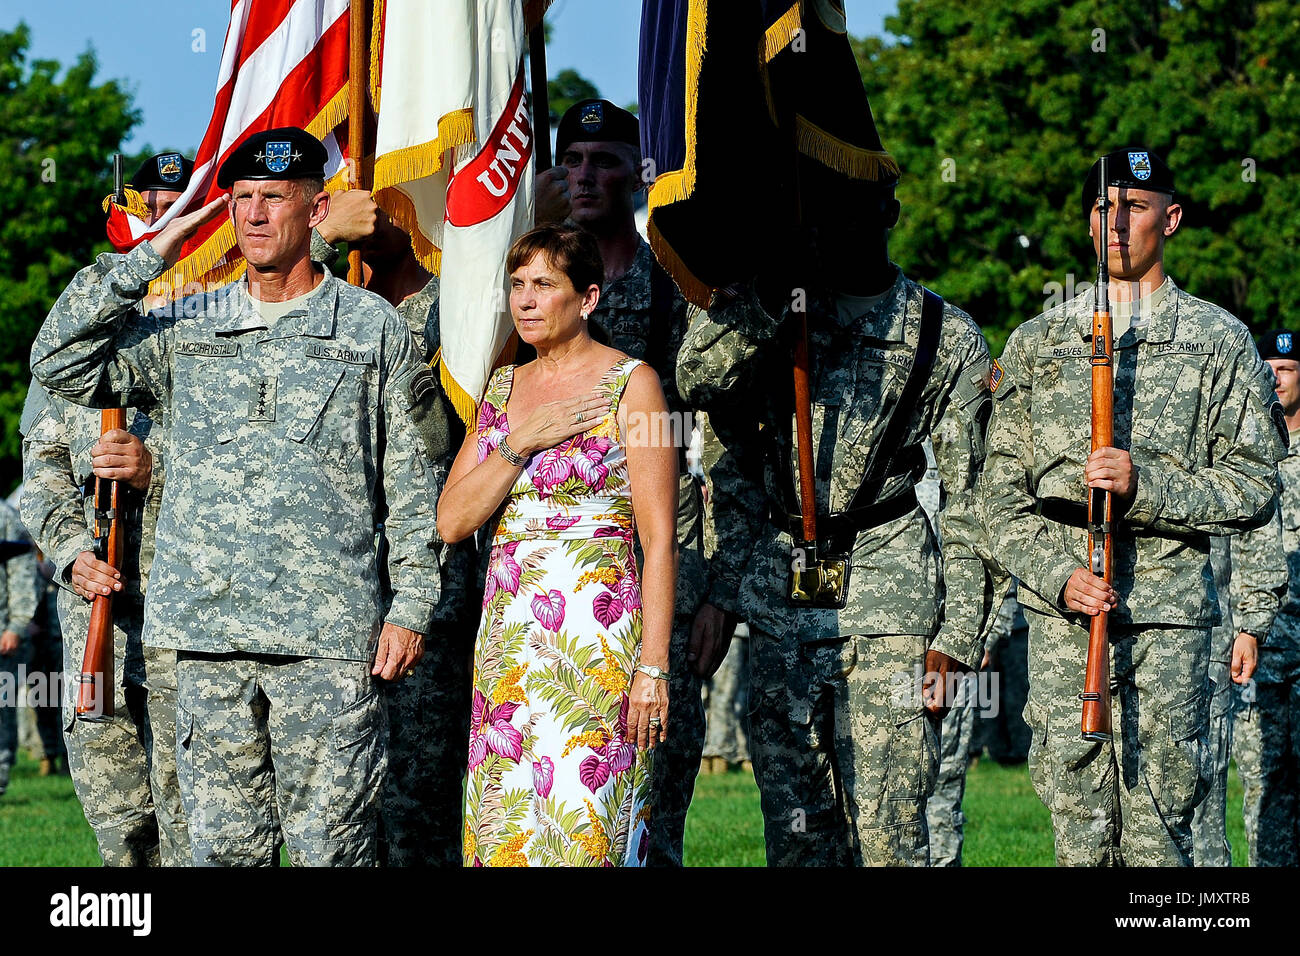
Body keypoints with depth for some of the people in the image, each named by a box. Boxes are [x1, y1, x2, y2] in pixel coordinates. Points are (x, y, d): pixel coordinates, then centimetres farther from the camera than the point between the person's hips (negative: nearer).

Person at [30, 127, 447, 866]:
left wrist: (412, 608, -1)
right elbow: (62, 365, 6)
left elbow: (415, 485, 7)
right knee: (224, 846, 6)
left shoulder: (373, 327, 7)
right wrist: (149, 259, 3)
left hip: (327, 637, -3)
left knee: (330, 849, -4)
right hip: (211, 636, 3)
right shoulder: (187, 330, 14)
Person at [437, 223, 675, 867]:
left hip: (596, 640, -6)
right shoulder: (503, 388, 14)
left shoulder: (631, 384, -4)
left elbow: (659, 541, -8)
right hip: (508, 639, 6)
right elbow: (451, 521, 7)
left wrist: (653, 666, -14)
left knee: (581, 831, -11)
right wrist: (522, 442, -7)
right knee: (505, 830, 3)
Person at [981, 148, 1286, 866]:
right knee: (1079, 836, 0)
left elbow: (1252, 488, 2)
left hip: (1170, 617, -1)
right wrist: (1059, 576, -8)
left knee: (1158, 832, -3)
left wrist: (1143, 485, -13)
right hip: (1062, 615, 1)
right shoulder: (1037, 342, 12)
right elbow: (1003, 492, 9)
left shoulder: (1220, 341, 8)